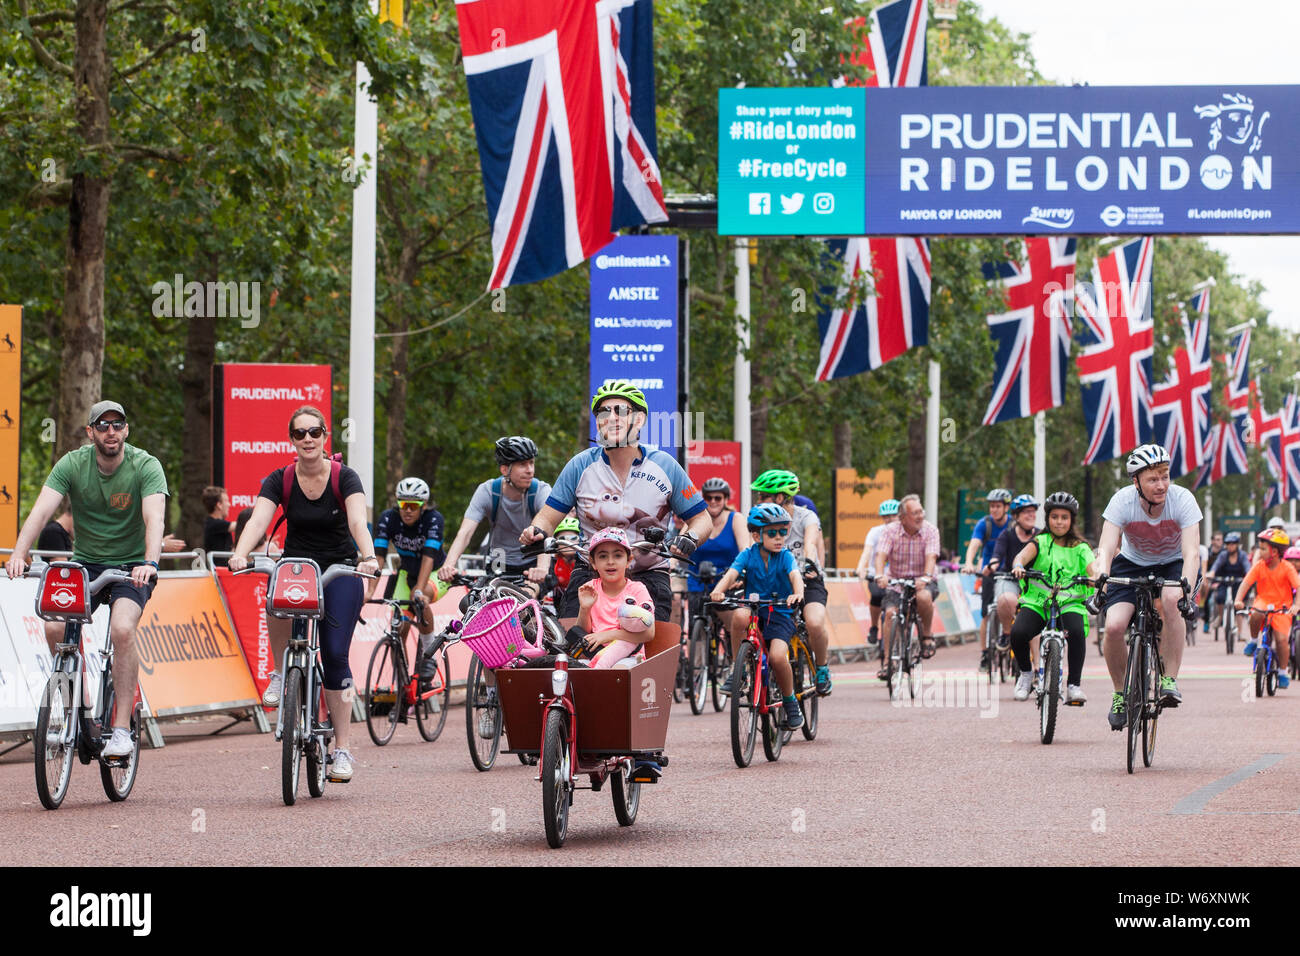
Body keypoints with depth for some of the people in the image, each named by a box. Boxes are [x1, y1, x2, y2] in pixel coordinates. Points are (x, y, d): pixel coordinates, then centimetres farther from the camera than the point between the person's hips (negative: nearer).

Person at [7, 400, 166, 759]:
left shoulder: (145, 466, -14)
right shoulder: (72, 465, -8)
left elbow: (154, 518, -29)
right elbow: (41, 510, -20)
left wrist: (150, 562, -47)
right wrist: (18, 553, -37)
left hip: (131, 566, -3)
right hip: (85, 563, 3)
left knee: (122, 629, -29)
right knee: (54, 628, -21)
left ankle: (122, 726, -21)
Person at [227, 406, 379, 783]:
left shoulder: (345, 478, -10)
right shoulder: (279, 481, -5)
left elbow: (358, 521, -25)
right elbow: (258, 520, -20)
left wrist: (368, 556, -46)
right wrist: (240, 554, -41)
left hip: (340, 572, -1)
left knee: (334, 655, -11)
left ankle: (342, 749, -3)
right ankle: (281, 674, -9)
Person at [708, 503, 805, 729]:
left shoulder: (785, 556, -4)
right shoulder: (748, 555, -2)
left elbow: (795, 575, -22)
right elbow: (731, 574, -17)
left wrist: (797, 593, -45)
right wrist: (719, 590, -39)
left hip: (780, 614, -1)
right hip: (754, 610, 1)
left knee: (777, 657, -25)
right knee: (740, 616, -37)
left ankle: (790, 700, 2)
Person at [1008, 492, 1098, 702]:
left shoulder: (1080, 548, 12)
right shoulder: (1040, 542, 9)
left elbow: (1092, 566, -6)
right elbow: (1024, 554, -11)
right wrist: (1018, 565, -35)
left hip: (1069, 603, 0)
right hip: (1037, 600, 0)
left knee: (1076, 632, -33)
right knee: (1018, 633, -27)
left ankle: (1074, 684, -18)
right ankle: (1026, 673, 4)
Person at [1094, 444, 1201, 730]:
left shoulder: (1182, 499, -26)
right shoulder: (1123, 500, -24)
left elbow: (1191, 553, -33)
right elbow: (1106, 549, -31)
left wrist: (1186, 589, -50)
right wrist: (1101, 578, -52)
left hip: (1174, 566, -1)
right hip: (1132, 564, 1)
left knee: (1171, 600, -36)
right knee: (1114, 626, -22)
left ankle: (1170, 680, -24)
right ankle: (1120, 693, 3)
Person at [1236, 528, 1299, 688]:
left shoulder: (1287, 568, -13)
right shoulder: (1259, 566, -6)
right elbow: (1245, 583, -11)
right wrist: (1239, 600, -29)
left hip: (1282, 606, -2)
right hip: (1263, 600, 2)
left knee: (1282, 639, -14)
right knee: (1256, 614, -35)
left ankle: (1282, 673, 7)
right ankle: (1253, 641, -7)